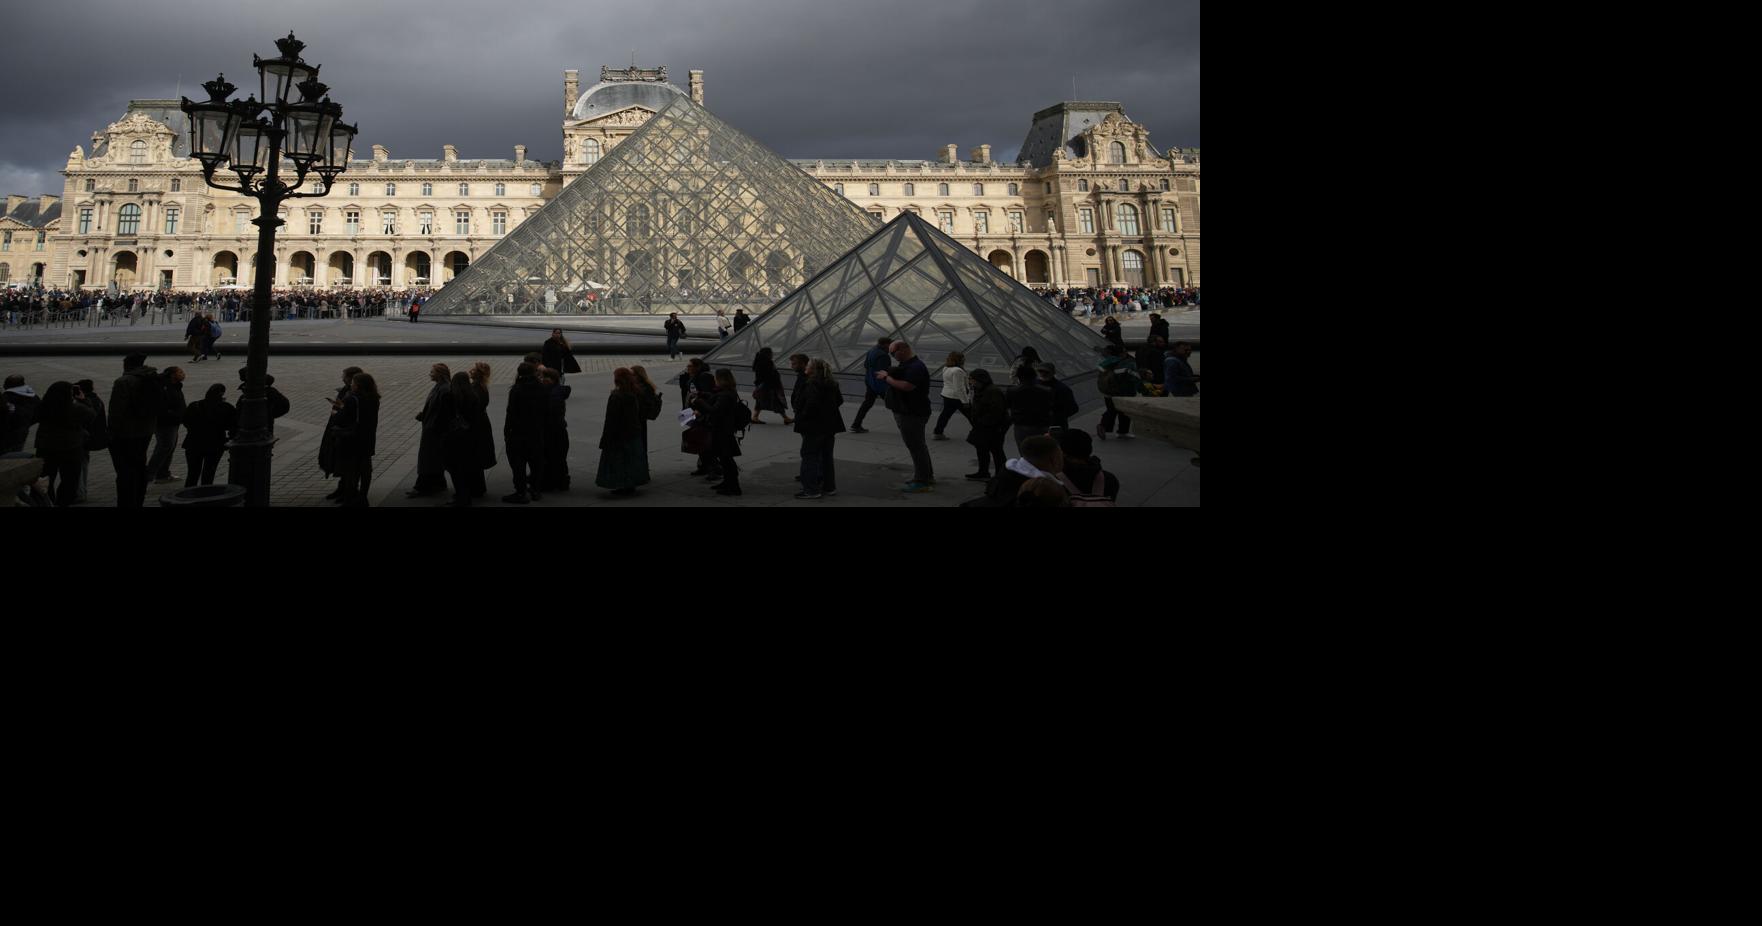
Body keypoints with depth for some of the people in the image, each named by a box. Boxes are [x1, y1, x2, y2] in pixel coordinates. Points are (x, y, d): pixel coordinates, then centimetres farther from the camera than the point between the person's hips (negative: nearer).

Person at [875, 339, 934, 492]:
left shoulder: (916, 367, -21)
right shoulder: (907, 365, 14)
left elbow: (906, 386, -32)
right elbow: (899, 379, 20)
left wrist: (887, 377, -21)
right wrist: (887, 376, 0)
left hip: (912, 414, -11)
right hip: (907, 411, 11)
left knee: (915, 446, -7)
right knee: (918, 445, 19)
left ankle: (922, 482, -3)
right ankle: (927, 476, 30)